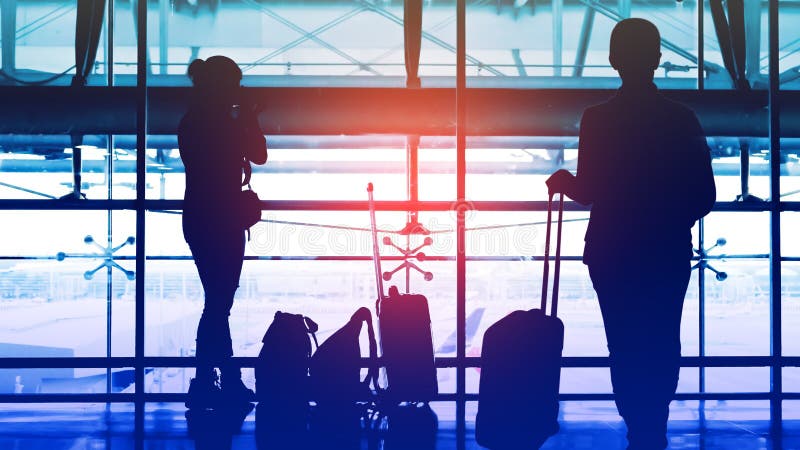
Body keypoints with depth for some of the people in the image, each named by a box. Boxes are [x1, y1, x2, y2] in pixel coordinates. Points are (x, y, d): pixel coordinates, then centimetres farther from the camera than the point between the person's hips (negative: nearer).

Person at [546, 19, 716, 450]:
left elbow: (589, 191, -10)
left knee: (626, 346, 7)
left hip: (613, 252, -2)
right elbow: (704, 195, -2)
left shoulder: (597, 119, -10)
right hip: (669, 252, 2)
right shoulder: (682, 119, -4)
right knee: (662, 345, 15)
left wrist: (563, 182, 12)